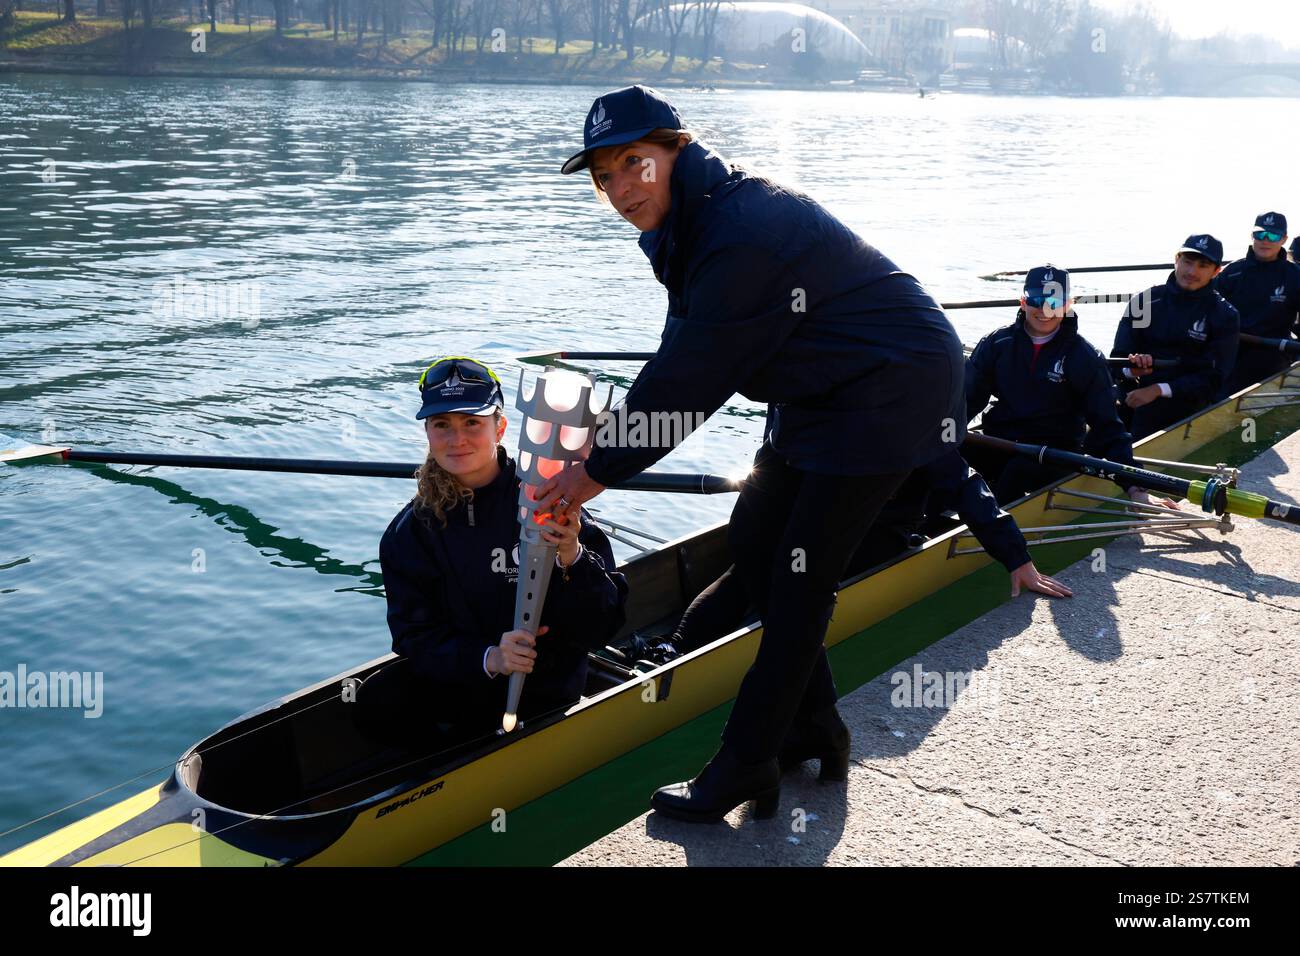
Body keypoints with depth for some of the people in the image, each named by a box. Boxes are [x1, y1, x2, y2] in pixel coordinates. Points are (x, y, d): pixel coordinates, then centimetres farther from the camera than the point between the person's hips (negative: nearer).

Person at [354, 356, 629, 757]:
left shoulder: (550, 507, -14)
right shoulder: (411, 532, -3)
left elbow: (599, 629, -13)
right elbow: (416, 636, -8)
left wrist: (573, 561, -32)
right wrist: (486, 658, -27)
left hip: (545, 691, -4)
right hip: (459, 679, 4)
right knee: (374, 705, -22)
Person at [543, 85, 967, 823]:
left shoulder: (742, 234, -27)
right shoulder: (693, 223, 4)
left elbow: (690, 381, -24)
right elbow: (679, 361, 9)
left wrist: (598, 472, -14)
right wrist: (606, 444, 3)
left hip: (891, 390, -10)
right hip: (826, 392, 10)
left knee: (800, 575, -8)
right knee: (755, 537, 12)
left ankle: (748, 764, 4)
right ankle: (813, 720, 25)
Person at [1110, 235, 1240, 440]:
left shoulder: (1224, 315, 4)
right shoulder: (1144, 301, 10)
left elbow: (1213, 379, -4)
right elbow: (1118, 358, 6)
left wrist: (1159, 390, -17)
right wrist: (1130, 369, -20)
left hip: (1183, 400, -3)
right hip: (1132, 392, 3)